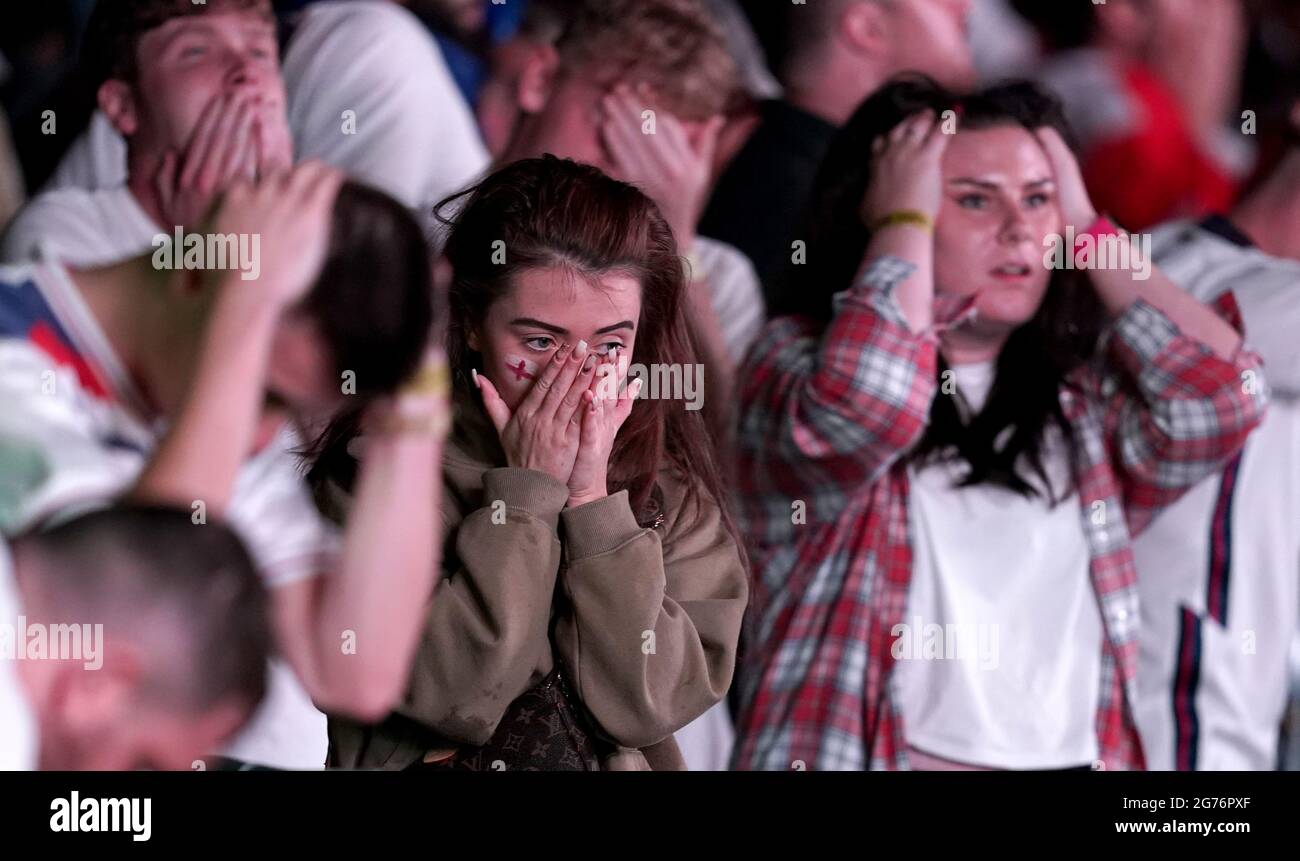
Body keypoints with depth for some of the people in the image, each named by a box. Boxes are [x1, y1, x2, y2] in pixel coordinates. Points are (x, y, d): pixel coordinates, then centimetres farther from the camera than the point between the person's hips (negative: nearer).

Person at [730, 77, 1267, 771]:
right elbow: (859, 412, -17)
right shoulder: (799, 358, 5)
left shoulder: (1086, 401, 17)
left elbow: (1220, 400, 1)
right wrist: (907, 220, -3)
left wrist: (1087, 231, 9)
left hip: (1075, 753, 3)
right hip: (853, 757, -2)